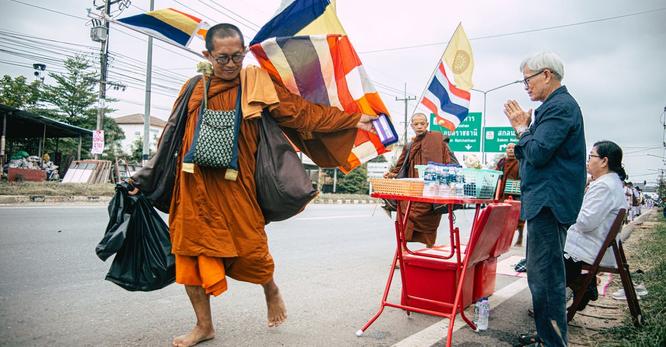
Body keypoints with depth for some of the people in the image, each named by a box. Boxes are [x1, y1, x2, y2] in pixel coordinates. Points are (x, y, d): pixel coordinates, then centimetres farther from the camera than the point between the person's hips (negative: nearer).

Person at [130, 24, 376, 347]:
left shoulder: (257, 85, 0)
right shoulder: (193, 90, 6)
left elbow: (302, 111, -3)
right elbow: (170, 137, 15)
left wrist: (353, 119, -6)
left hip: (235, 187, -2)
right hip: (194, 188, 3)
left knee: (250, 250, 2)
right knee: (190, 253, 7)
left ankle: (271, 290, 37)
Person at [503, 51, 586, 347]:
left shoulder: (560, 106, -14)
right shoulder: (558, 104, 19)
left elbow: (538, 154, -22)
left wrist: (522, 127, -7)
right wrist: (525, 129, 8)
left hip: (549, 202, -11)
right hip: (546, 201, 11)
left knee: (545, 277, -6)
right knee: (543, 274, 18)